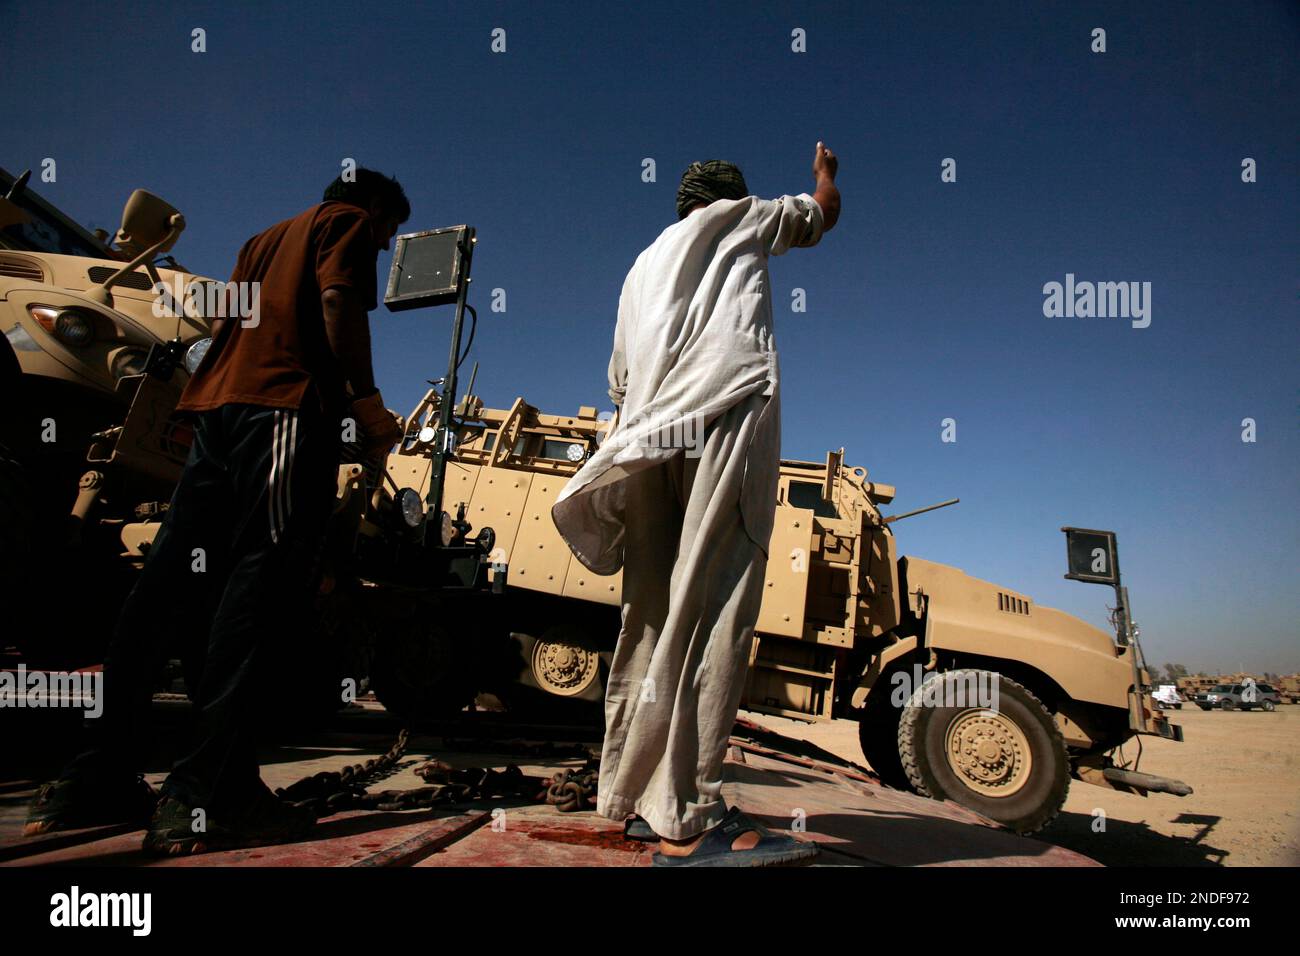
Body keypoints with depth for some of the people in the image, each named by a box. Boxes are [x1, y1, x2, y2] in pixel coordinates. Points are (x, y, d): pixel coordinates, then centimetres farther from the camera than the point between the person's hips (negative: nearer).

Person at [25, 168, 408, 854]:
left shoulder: (265, 238, 35)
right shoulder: (349, 219, 12)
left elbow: (221, 324, 28)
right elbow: (337, 299, -7)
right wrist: (367, 400, -7)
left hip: (217, 401, 8)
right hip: (289, 404, -8)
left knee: (172, 577, 3)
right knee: (262, 576, -15)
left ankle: (98, 779, 6)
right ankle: (208, 795, -20)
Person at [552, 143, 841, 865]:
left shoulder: (643, 266, 36)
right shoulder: (740, 216, 23)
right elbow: (823, 213, 40)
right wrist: (825, 170, 60)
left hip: (648, 430, 6)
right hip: (728, 408, -6)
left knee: (655, 612, 5)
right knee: (713, 606, -15)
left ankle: (633, 795, 9)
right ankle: (688, 818, -20)